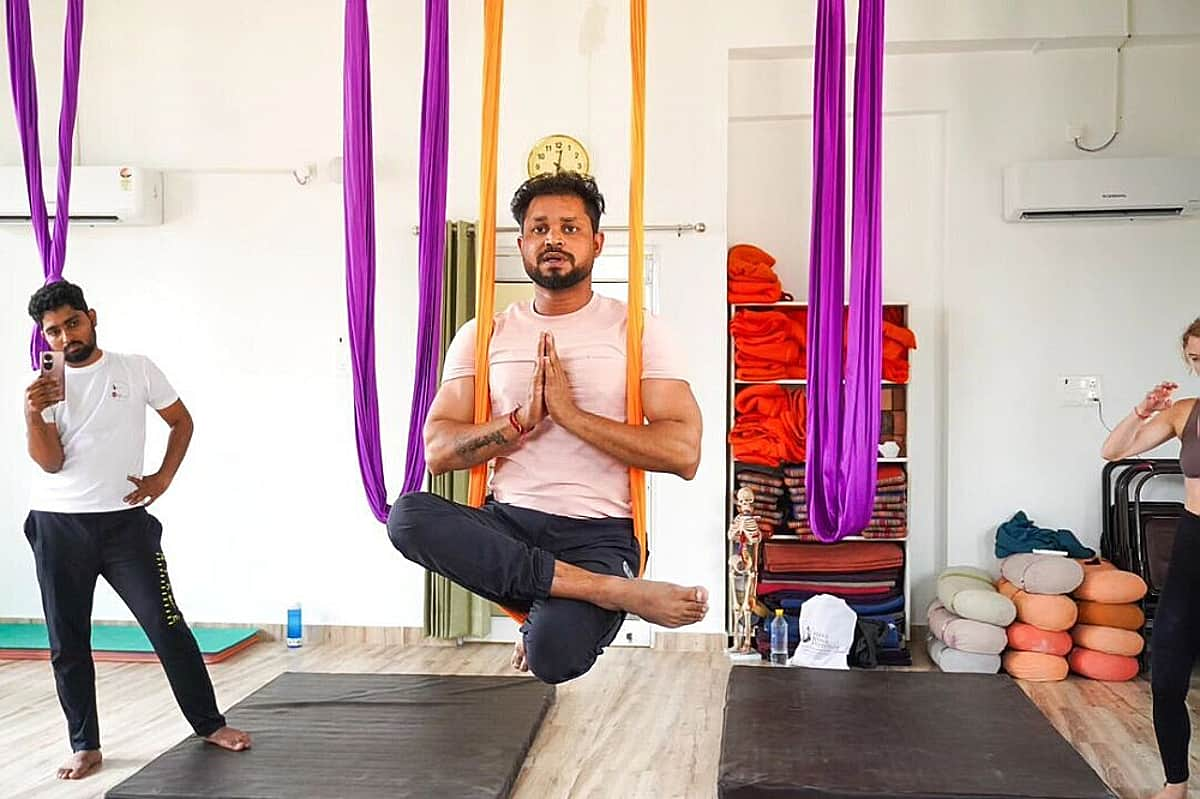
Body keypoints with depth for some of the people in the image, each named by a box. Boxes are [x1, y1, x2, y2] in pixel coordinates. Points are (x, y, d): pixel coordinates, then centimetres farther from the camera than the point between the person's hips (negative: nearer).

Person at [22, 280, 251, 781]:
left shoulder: (135, 370, 1)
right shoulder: (44, 385, 3)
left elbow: (182, 422, 11)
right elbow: (51, 462, -6)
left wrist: (163, 478, 1)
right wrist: (33, 415, -22)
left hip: (124, 521, -2)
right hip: (58, 527, 2)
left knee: (166, 625, -2)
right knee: (67, 643, 6)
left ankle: (209, 724, 11)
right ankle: (85, 745, 19)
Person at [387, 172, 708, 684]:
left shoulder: (635, 330, 3)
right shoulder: (483, 335, 11)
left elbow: (683, 453, -8)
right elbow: (438, 451, 4)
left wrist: (569, 413, -13)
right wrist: (523, 419, -12)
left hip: (598, 533, -4)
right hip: (507, 524, 4)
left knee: (554, 653, -34)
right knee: (410, 515, -30)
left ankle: (559, 610, 5)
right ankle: (618, 593, -26)